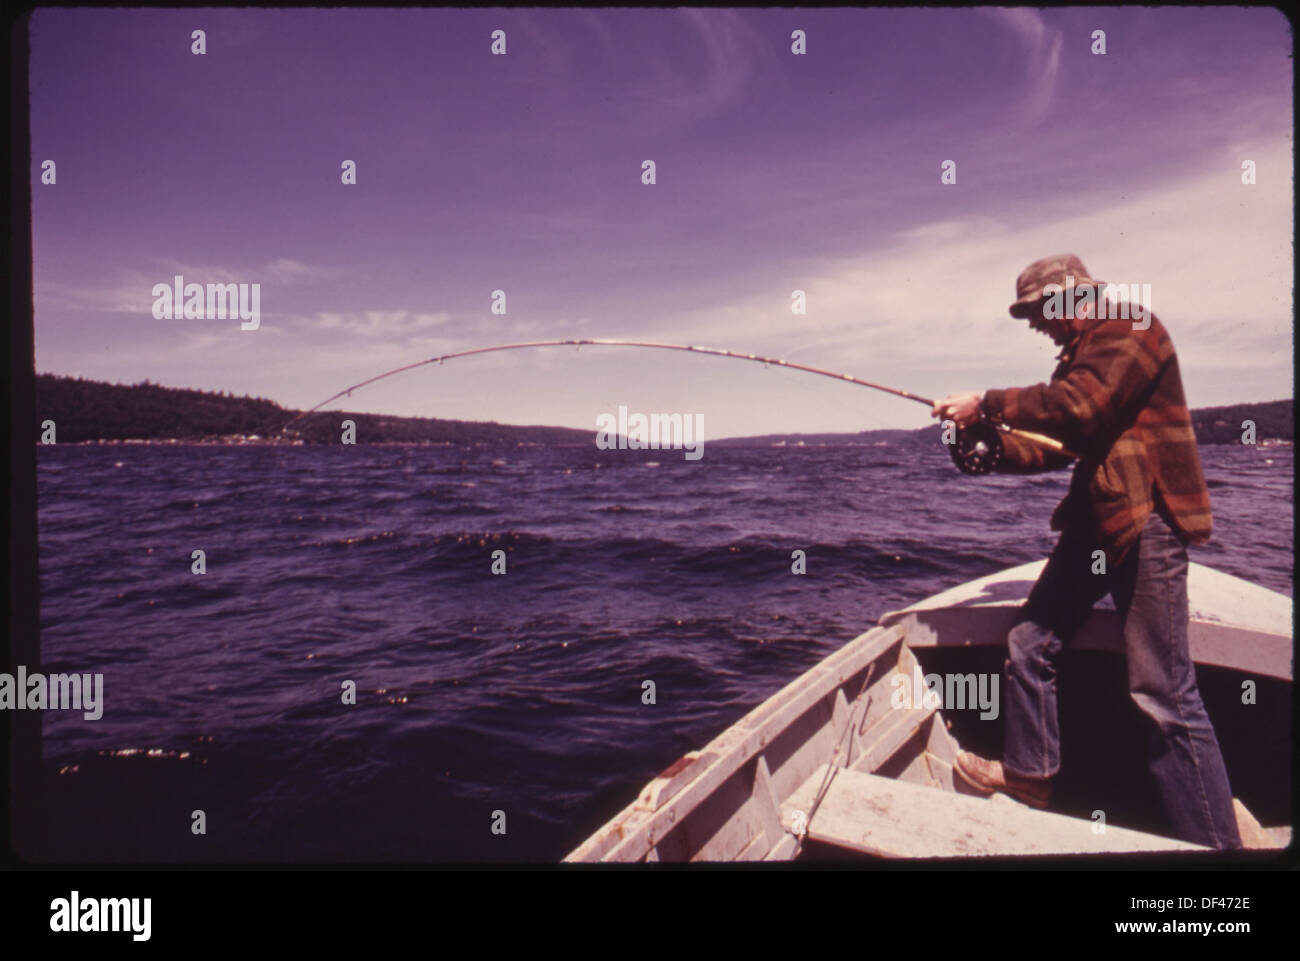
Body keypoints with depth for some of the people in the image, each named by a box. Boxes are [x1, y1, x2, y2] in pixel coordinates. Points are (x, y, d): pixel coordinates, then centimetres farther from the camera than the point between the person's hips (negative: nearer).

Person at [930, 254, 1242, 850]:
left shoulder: (1131, 330, -8)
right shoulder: (1082, 355, 21)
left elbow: (1077, 409, -24)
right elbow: (1056, 445, 21)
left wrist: (988, 405, -17)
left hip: (1145, 522, -10)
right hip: (1094, 525, 10)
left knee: (1164, 695, -8)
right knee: (1029, 644, 11)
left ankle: (1212, 841, 4)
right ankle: (1028, 774, 26)